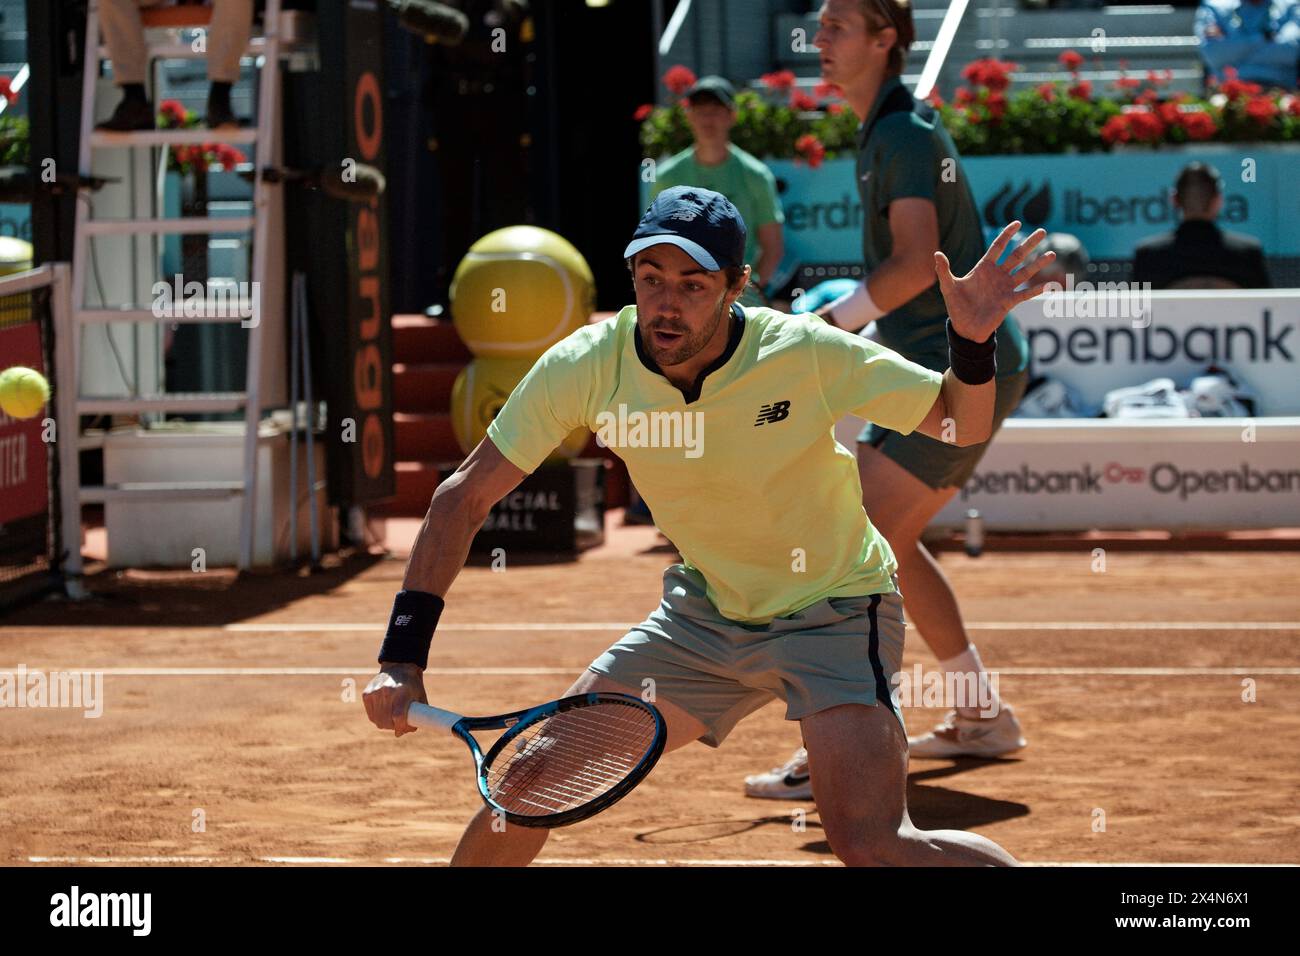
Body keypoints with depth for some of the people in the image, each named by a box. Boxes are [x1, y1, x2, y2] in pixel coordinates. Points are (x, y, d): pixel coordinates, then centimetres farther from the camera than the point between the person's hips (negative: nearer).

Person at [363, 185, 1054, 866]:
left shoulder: (806, 354, -25)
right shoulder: (585, 367, -18)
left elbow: (961, 425, -13)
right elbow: (466, 496, -9)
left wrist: (973, 343, -35)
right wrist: (402, 656, -16)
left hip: (834, 612, -4)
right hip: (705, 610, 4)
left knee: (871, 845, -23)